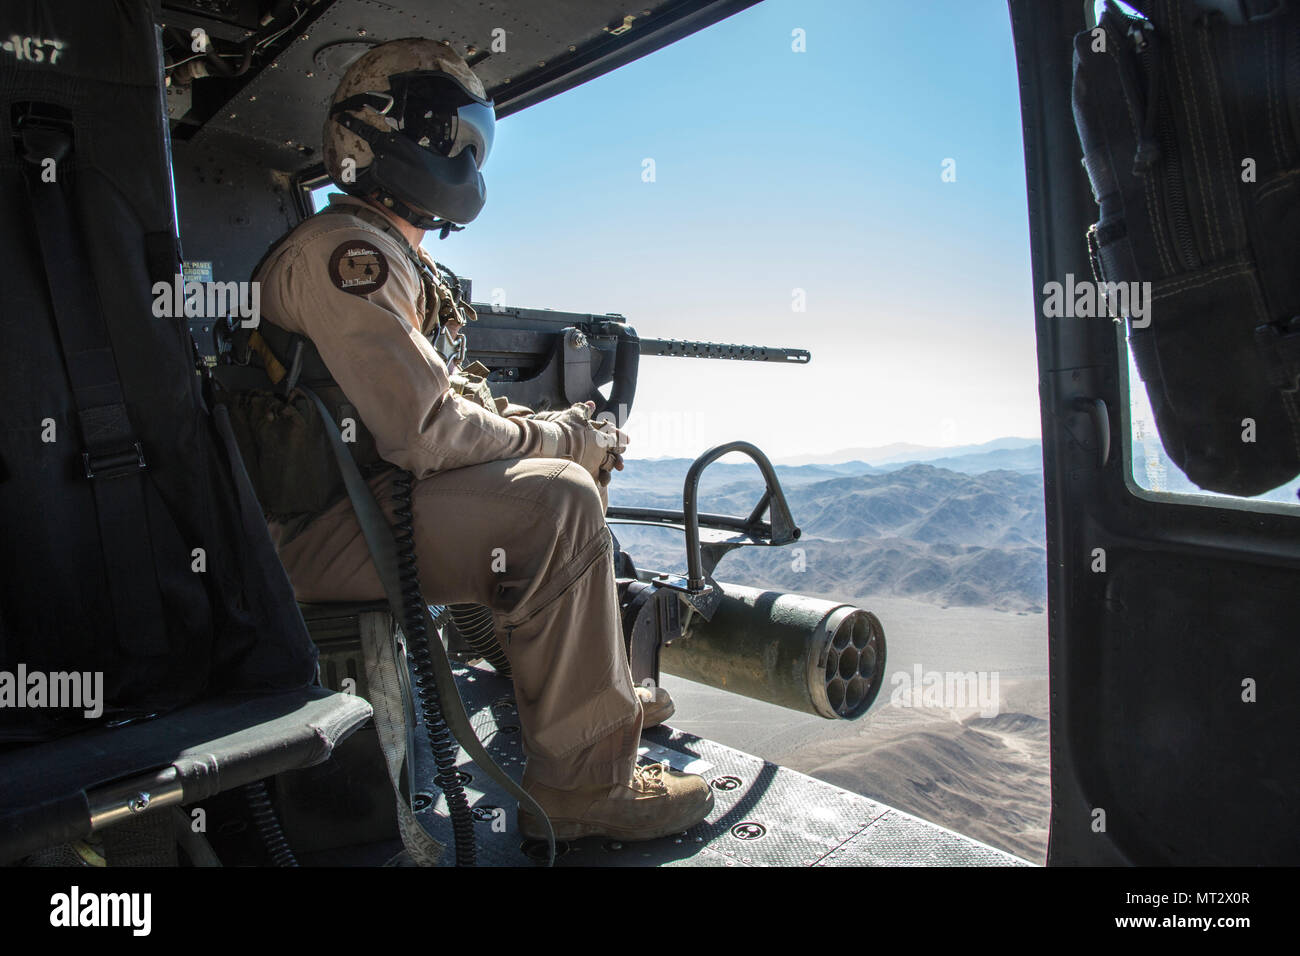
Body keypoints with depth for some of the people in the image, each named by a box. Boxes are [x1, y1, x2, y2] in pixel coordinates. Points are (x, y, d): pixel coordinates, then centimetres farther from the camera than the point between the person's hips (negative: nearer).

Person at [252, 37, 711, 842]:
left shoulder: (392, 256, 17)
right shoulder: (347, 252, -16)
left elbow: (438, 401, 17)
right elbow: (424, 430, -25)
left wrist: (562, 429, 4)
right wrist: (564, 437, -12)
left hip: (361, 496, 10)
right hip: (313, 533, -10)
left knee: (570, 475, 14)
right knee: (560, 501, -26)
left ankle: (610, 691, 21)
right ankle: (582, 787, -18)